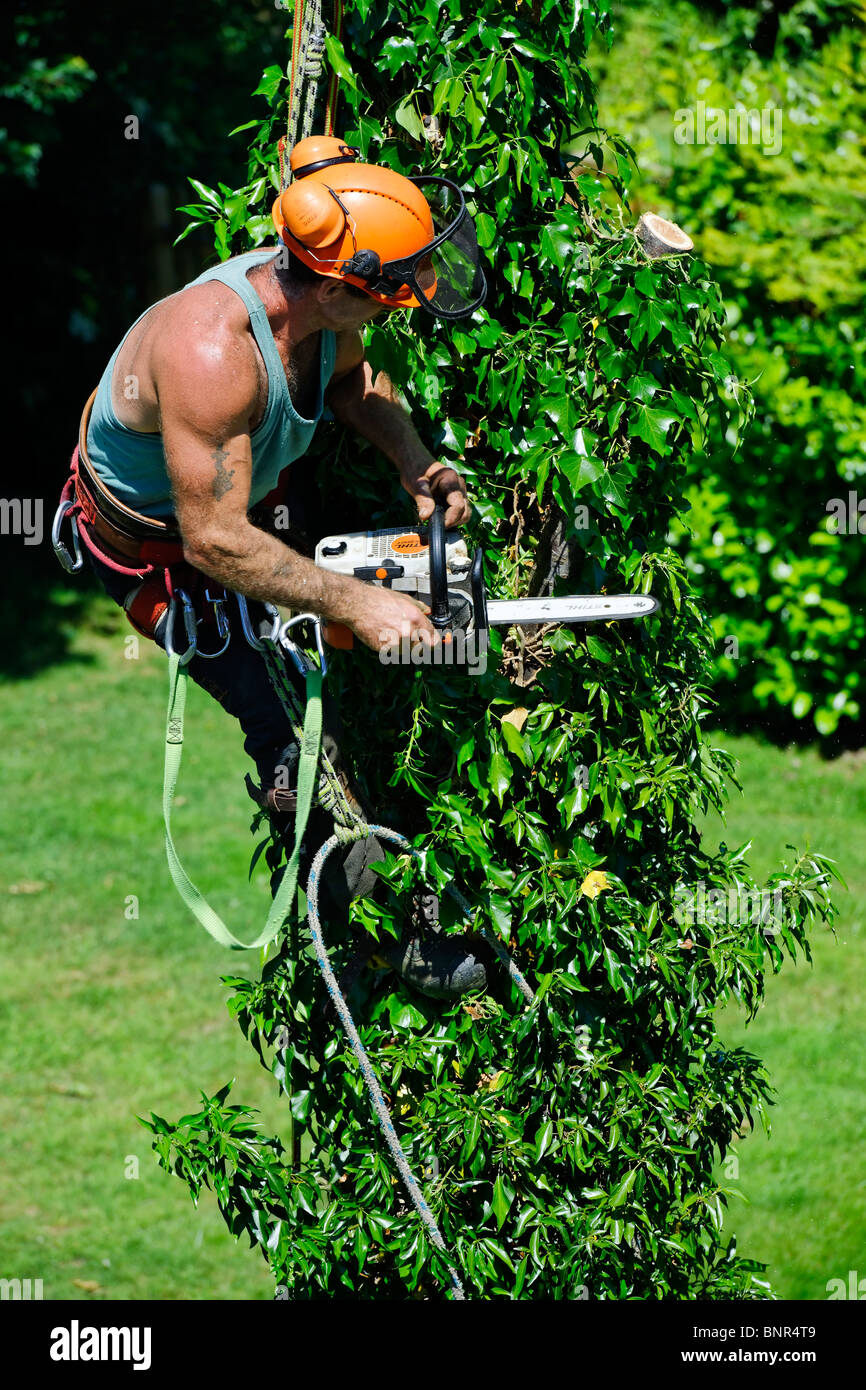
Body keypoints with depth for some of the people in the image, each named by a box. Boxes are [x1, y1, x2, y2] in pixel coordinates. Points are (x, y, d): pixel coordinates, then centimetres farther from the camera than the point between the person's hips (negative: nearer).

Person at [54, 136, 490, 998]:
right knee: (294, 729, -9)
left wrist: (412, 462, -11)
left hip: (250, 487, 8)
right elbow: (214, 544, -38)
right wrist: (355, 606, -35)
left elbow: (352, 380, 6)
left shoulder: (308, 287, -20)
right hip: (154, 548, -8)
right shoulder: (212, 352, -44)